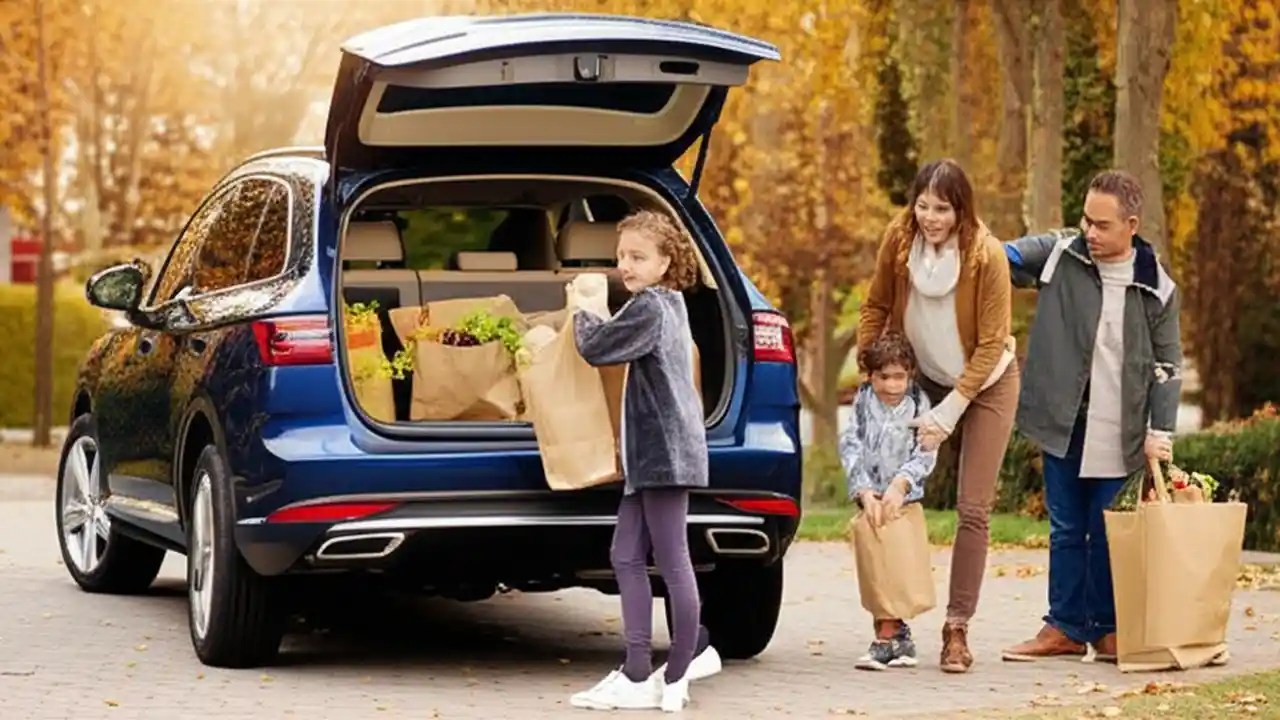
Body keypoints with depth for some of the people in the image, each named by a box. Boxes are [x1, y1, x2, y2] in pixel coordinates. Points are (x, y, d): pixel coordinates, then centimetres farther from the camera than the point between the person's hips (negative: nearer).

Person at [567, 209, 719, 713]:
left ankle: (677, 679, 1)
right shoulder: (666, 304, 18)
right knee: (627, 557, 8)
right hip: (651, 452, 11)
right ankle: (637, 673, 9)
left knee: (671, 563, -4)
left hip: (665, 450, -11)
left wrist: (579, 310, 0)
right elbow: (620, 342, 27)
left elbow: (596, 348, -17)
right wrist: (590, 315, 13)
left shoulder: (650, 307, -13)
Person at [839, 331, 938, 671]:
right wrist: (864, 491, -14)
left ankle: (887, 638, -7)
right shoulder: (863, 401, 3)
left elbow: (925, 453, -7)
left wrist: (899, 485, -21)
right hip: (870, 497, 3)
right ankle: (899, 637, 12)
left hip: (903, 499, -3)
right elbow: (850, 446, -3)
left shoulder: (918, 404, -1)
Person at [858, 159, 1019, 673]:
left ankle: (957, 629, 0)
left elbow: (991, 344, -21)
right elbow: (876, 307, 0)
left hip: (985, 383, -3)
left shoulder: (987, 255, -26)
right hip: (924, 378, 3)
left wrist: (948, 413, -22)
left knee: (973, 511, -5)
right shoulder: (898, 238, -16)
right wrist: (866, 372, -3)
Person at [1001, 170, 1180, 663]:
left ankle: (1106, 628, 16)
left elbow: (1167, 365, 3)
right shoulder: (1060, 253, -1)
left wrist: (1161, 430, -4)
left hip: (1117, 432, -2)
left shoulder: (1156, 288, -3)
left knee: (1106, 533, 5)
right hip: (1062, 422, 2)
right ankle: (1065, 627, 16)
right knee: (1066, 530, 8)